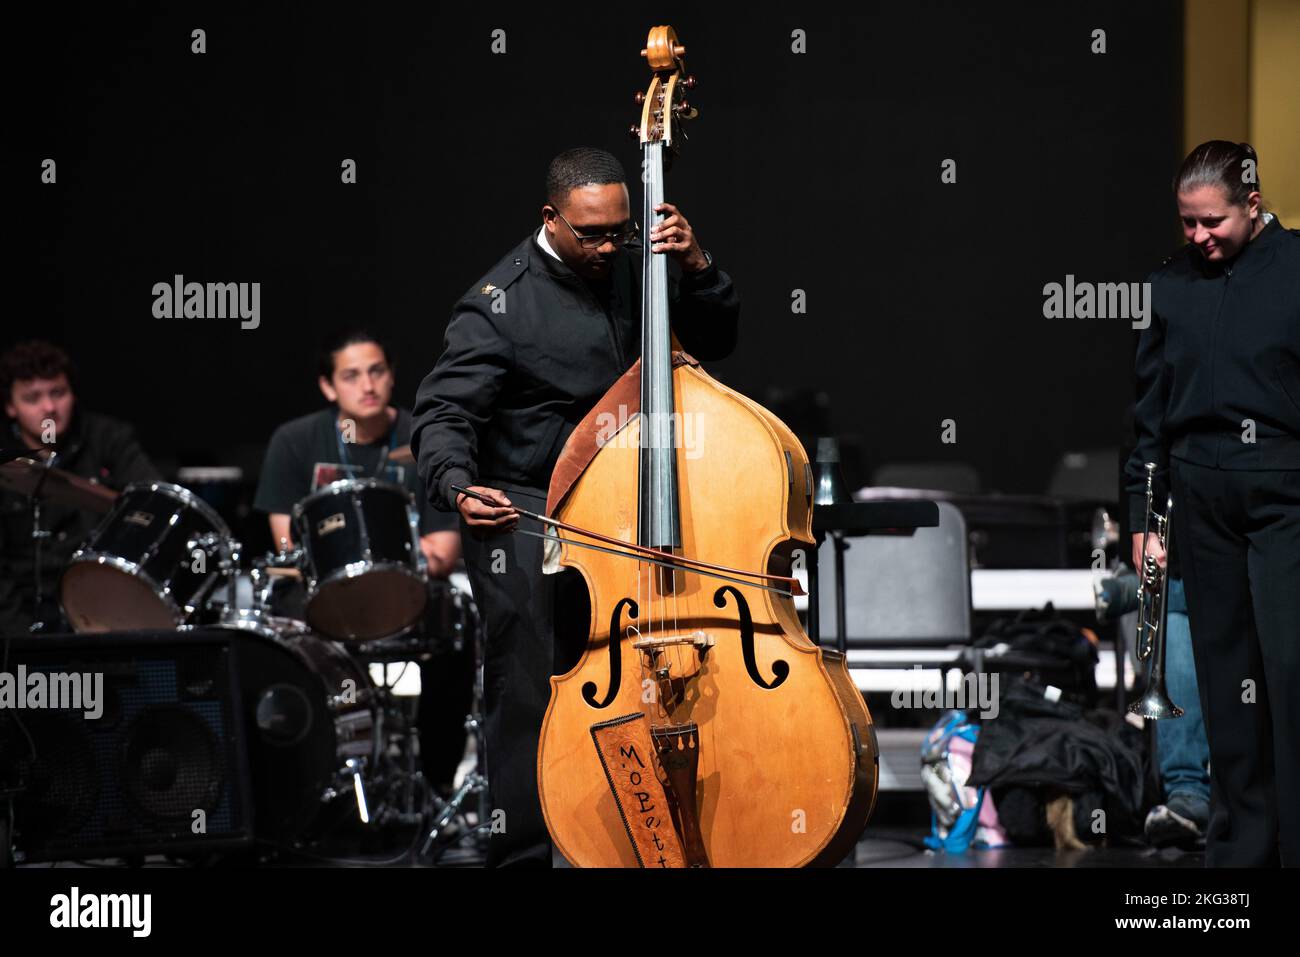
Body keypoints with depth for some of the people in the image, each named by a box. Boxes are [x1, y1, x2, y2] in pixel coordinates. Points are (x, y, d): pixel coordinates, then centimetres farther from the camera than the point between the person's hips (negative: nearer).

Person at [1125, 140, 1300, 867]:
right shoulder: (1173, 285, 9)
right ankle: (1241, 844, 15)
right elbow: (1152, 409, 13)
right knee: (1225, 676, 7)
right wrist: (1144, 514, 11)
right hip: (1203, 496, 4)